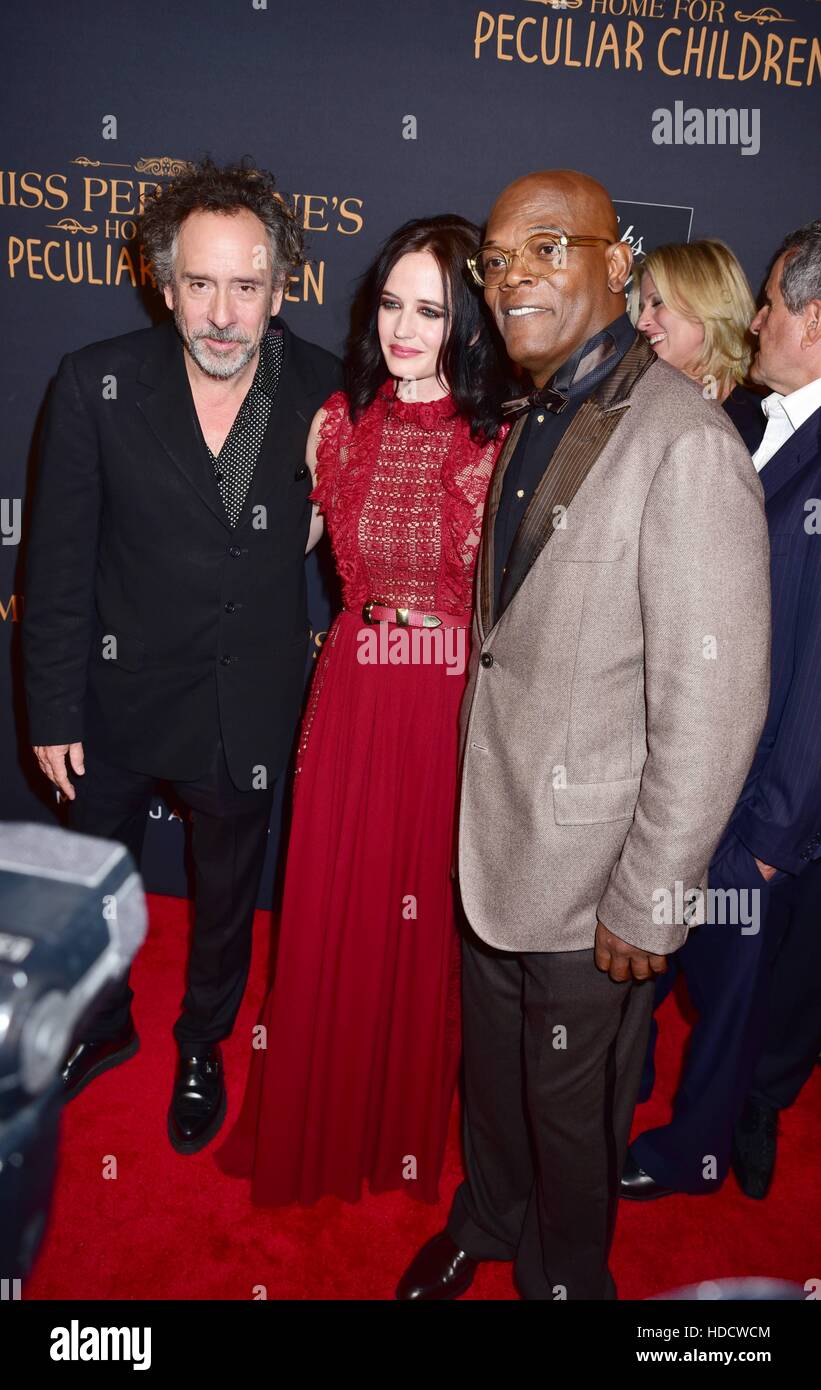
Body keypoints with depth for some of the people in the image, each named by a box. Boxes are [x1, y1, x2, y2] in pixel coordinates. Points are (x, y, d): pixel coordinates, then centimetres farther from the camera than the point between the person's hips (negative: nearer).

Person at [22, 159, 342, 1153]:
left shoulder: (321, 389, -10)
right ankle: (103, 1024, 53)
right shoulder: (98, 383, -13)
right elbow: (58, 561, -10)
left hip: (250, 707, 1)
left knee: (228, 893, 21)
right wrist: (53, 712, -9)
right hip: (122, 698, 0)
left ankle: (203, 1043, 50)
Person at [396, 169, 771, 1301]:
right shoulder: (528, 422, 7)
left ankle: (565, 1276, 46)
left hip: (590, 884, -7)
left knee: (571, 1111, 17)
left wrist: (649, 907, -16)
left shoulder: (685, 445, -22)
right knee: (491, 1073, 26)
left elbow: (714, 709, -22)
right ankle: (486, 1224, 54)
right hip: (489, 845, 7)